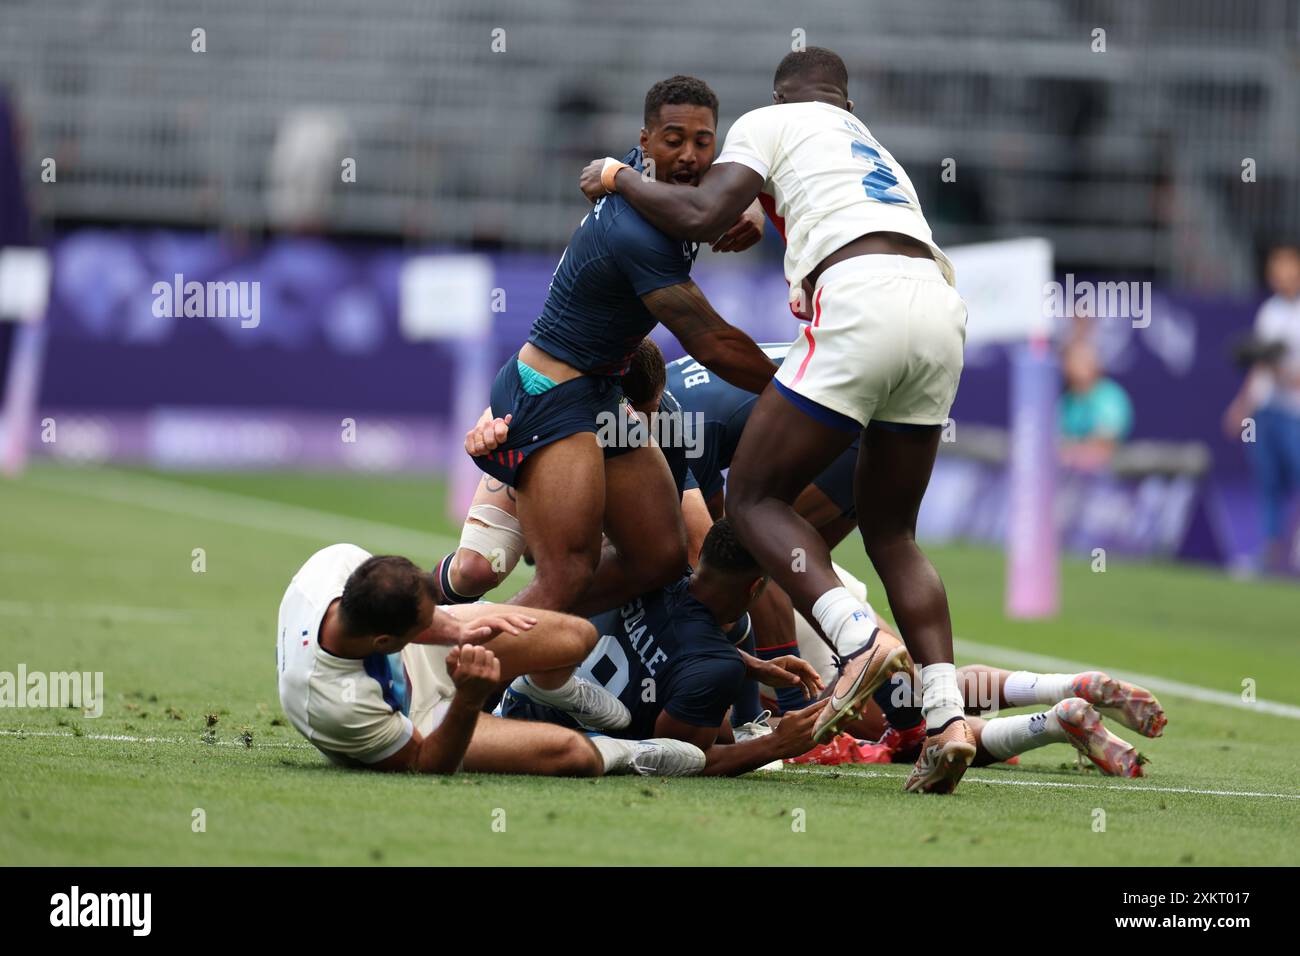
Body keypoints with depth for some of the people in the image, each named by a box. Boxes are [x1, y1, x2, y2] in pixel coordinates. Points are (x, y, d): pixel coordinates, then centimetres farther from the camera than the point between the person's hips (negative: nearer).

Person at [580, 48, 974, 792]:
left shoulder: (770, 123, 16)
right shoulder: (878, 152, 36)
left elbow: (701, 216, 3)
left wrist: (619, 180, 19)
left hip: (863, 301, -6)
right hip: (942, 309, 6)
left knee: (758, 495, 4)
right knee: (890, 527, 16)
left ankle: (861, 639, -21)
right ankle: (947, 714, -2)